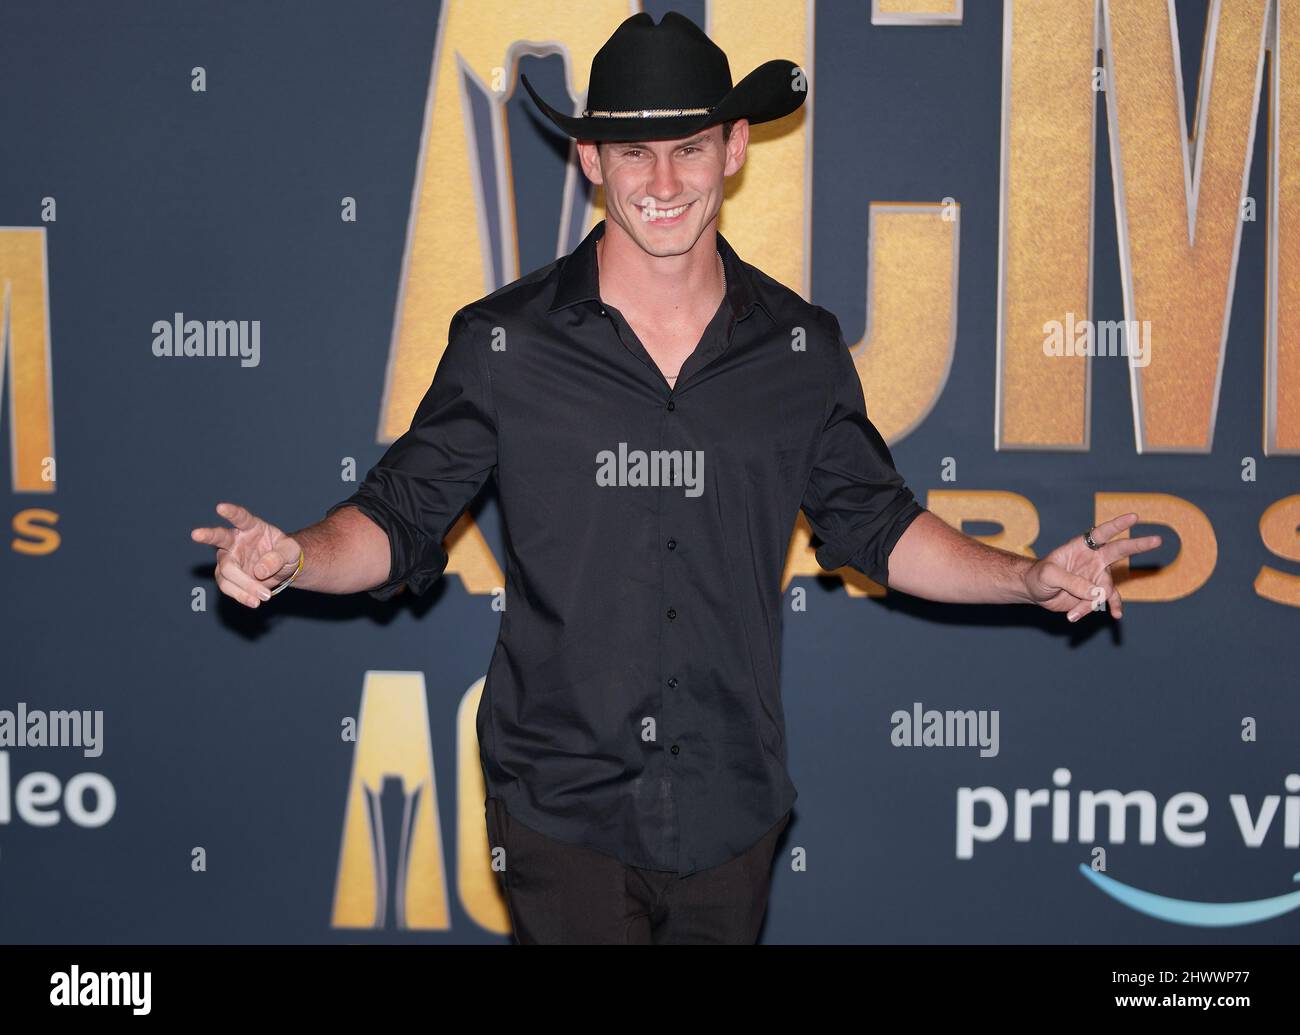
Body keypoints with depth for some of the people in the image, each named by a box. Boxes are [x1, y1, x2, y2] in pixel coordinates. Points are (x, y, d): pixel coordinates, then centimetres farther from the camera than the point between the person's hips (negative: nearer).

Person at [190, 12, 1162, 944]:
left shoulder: (801, 348, 3)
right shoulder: (504, 342, -4)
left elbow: (874, 525, 12)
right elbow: (402, 517, 1)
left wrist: (1033, 577, -1)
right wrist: (293, 557, -19)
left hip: (731, 811, 3)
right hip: (565, 807, -2)